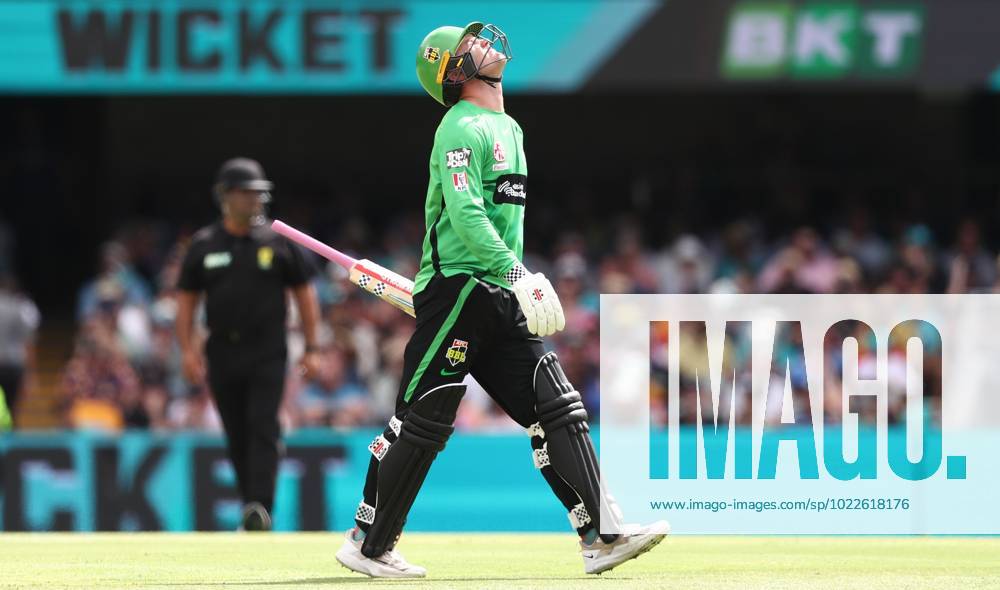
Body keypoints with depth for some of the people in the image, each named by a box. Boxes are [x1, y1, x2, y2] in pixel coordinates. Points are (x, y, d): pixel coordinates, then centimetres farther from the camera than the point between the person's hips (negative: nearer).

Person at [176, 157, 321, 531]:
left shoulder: (278, 242, 4)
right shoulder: (204, 245, 7)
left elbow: (304, 293, 8)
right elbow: (186, 299, 11)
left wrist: (311, 349, 3)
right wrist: (187, 349, -1)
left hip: (267, 353, -2)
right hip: (222, 355, 2)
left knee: (263, 428, -14)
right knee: (237, 438, 5)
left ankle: (260, 508, -22)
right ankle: (252, 513, 13)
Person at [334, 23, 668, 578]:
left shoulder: (508, 128, 19)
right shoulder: (462, 128, -10)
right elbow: (465, 216, -22)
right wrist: (520, 276, -29)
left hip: (499, 302, 9)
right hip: (456, 292, -9)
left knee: (559, 410, -1)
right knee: (422, 424, -5)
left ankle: (601, 536, -5)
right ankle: (369, 545, 5)